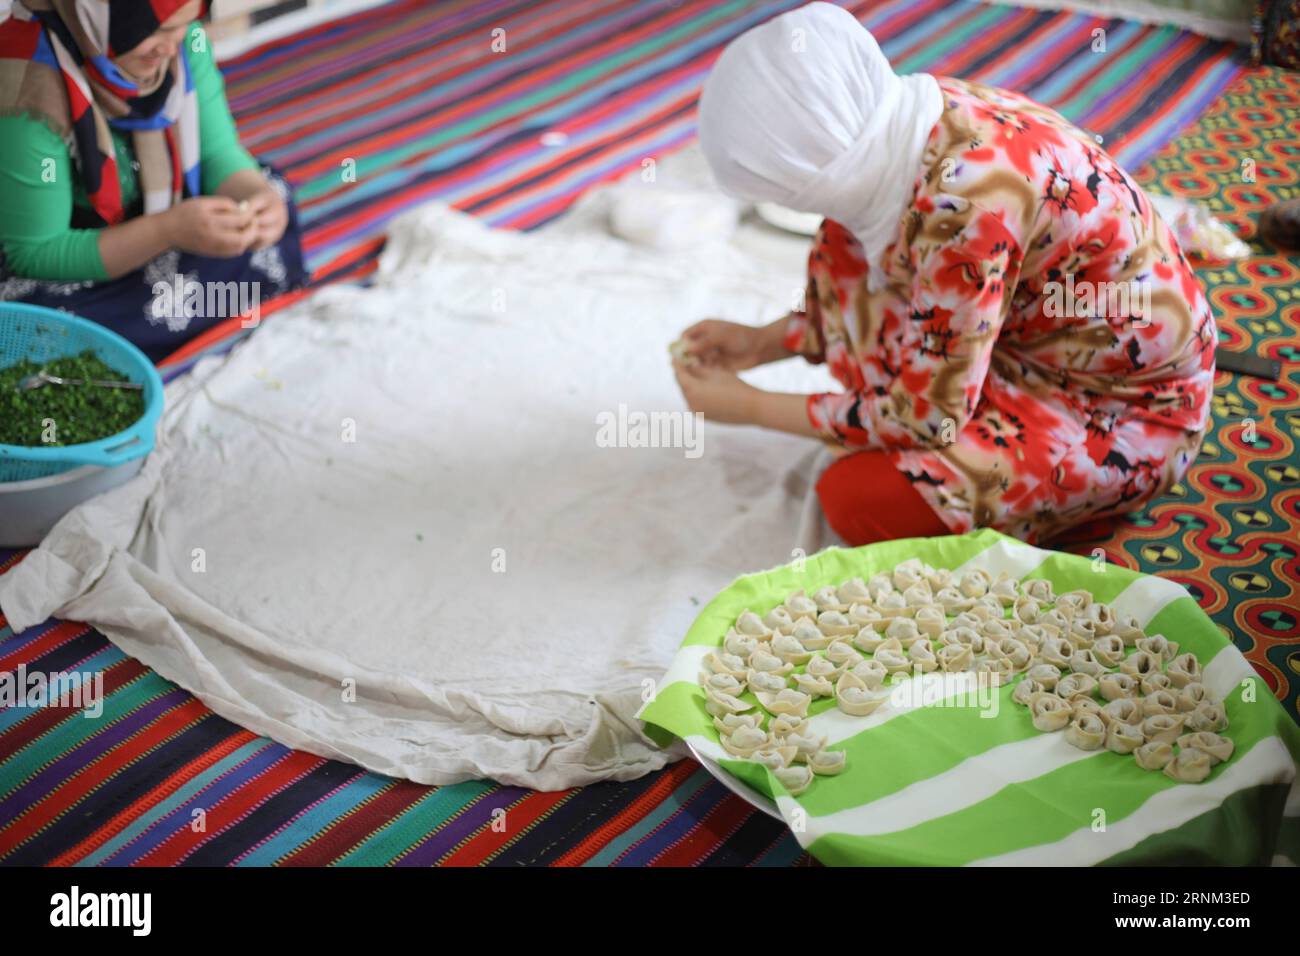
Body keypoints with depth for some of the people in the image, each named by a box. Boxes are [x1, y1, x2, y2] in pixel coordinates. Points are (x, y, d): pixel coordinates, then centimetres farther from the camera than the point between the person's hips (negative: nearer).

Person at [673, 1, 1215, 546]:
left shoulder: (963, 197, -33)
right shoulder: (923, 122, -8)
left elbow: (926, 417, -23)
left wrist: (750, 407, -13)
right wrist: (765, 342, 10)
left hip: (1124, 417, -8)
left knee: (855, 500, -19)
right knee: (845, 245, -2)